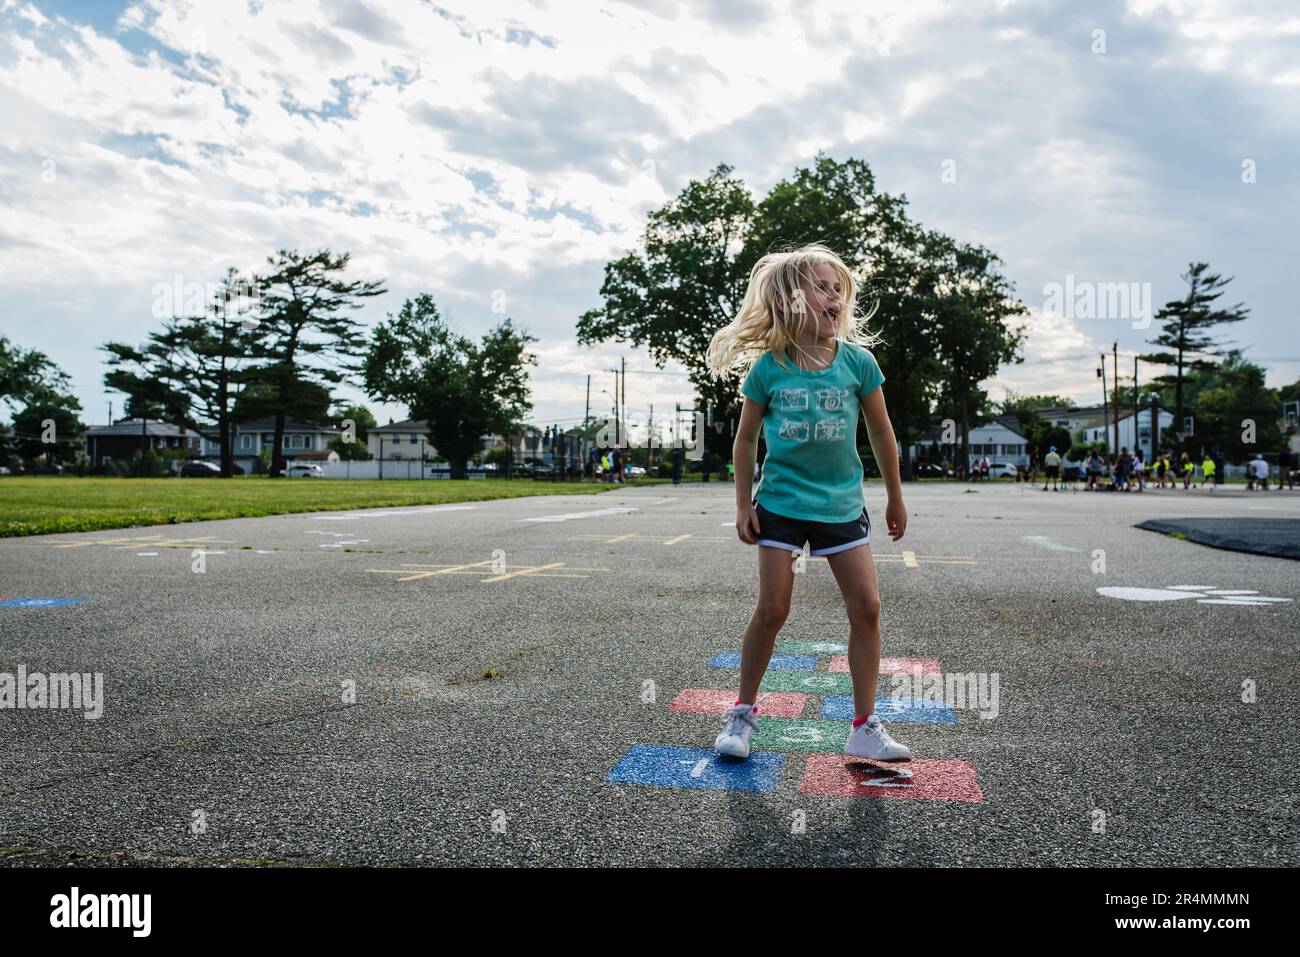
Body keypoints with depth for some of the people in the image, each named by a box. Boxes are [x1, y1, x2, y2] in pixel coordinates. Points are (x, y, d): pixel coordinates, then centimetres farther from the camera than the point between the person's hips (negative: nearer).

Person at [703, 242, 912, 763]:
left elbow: (881, 432, 6)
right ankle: (742, 712, 18)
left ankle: (865, 727, 11)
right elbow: (745, 437, 3)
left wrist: (895, 499, 12)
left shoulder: (858, 361, -4)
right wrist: (743, 505, 1)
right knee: (771, 610, -1)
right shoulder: (768, 368, -7)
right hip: (781, 504, -2)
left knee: (866, 608, -1)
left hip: (842, 505, 2)